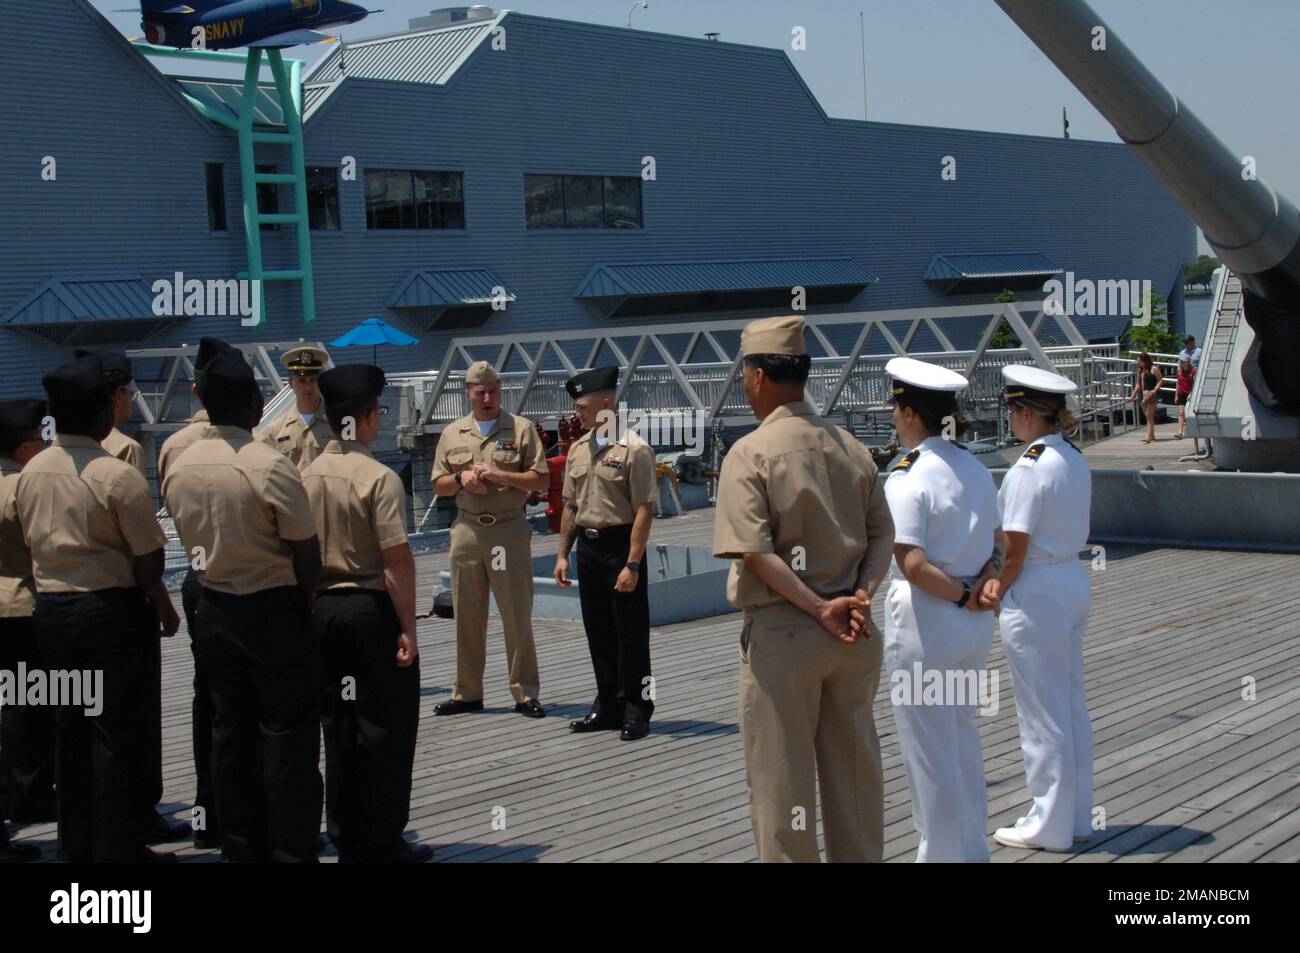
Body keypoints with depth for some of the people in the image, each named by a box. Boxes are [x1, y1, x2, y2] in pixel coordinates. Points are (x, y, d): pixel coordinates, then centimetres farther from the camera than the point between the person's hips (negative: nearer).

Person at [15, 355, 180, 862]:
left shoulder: (31, 471, 3)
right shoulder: (118, 475, -16)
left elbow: (33, 541, 12)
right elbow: (147, 558, -13)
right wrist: (162, 605, 3)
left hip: (50, 607, 6)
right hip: (111, 609, -6)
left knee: (69, 728, 15)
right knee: (118, 732, 3)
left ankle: (75, 845, 25)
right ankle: (118, 846, 9)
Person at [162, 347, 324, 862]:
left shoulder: (179, 466, 0)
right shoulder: (269, 465, -18)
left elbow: (191, 543, 9)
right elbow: (307, 554, -13)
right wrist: (303, 601, 4)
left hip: (213, 608, 6)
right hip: (274, 611, -6)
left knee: (230, 732, 14)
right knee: (287, 737, 2)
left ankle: (241, 846, 23)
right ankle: (291, 849, 6)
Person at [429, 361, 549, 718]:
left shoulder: (521, 429, 3)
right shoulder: (452, 433, 13)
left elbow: (541, 480, -3)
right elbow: (439, 485, 16)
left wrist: (498, 475, -13)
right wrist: (461, 478, -5)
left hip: (509, 529, -3)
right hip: (466, 529, 3)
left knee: (517, 615, -2)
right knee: (467, 616, 7)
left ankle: (525, 694, 4)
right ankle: (467, 693, 14)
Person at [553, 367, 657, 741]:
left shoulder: (633, 449, -13)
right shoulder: (578, 449, 10)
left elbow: (643, 510, -17)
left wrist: (632, 564, -21)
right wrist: (562, 554, 13)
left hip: (620, 546, -7)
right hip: (587, 546, 7)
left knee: (630, 633, -1)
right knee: (598, 631, 13)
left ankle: (636, 710, 9)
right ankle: (608, 706, 25)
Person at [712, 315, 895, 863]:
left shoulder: (750, 453, -10)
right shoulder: (851, 447, 8)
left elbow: (755, 553, -19)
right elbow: (883, 535, 4)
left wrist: (820, 608, -17)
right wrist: (861, 598, -7)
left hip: (781, 632, -5)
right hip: (855, 635, 6)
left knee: (781, 777, 4)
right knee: (855, 769, 14)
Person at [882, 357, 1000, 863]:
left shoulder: (907, 478, -18)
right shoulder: (977, 469, 6)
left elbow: (912, 563, -25)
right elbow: (993, 546, 11)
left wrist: (962, 595, -13)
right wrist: (982, 585, -6)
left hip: (924, 619, -8)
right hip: (975, 624, 8)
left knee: (928, 748, 6)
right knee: (963, 736, 21)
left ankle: (945, 851, 16)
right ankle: (971, 846, 33)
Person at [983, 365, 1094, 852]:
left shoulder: (1028, 469, -20)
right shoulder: (1076, 461, 7)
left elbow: (1016, 550, -20)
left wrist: (998, 591, -2)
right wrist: (1004, 583, 8)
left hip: (1036, 593, -9)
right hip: (1074, 581, 9)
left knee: (1041, 715, 3)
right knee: (1072, 708, 17)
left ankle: (1049, 826, 13)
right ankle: (1077, 816, 27)